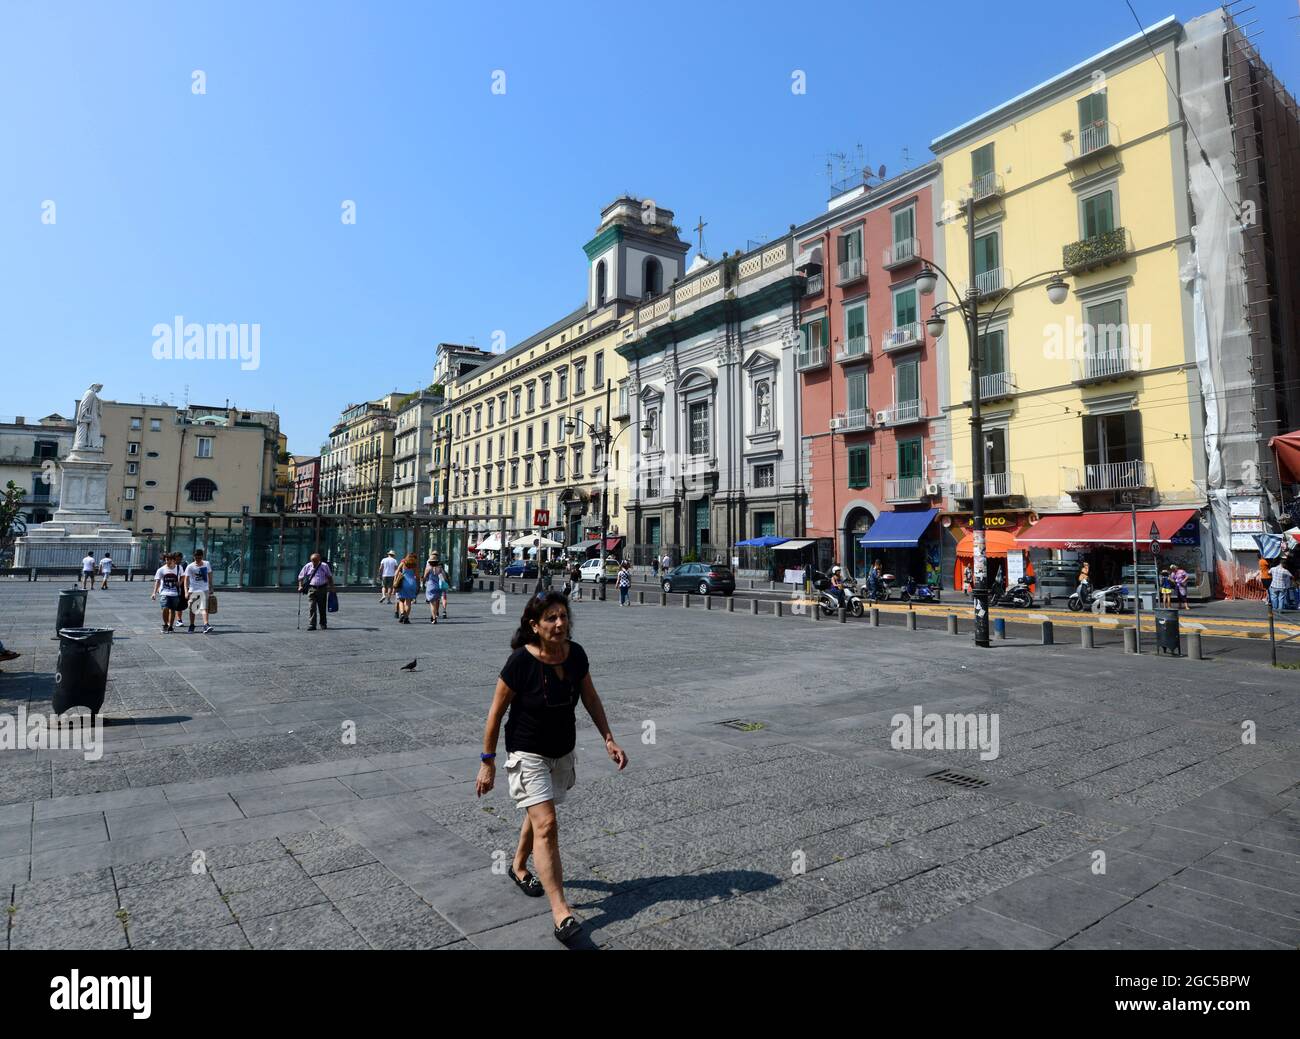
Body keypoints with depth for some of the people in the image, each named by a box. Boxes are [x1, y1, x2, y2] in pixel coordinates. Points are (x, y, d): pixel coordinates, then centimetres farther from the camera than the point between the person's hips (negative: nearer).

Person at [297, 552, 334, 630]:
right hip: (311, 589, 0)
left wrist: (331, 587, 8)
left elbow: (329, 577, 11)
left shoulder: (324, 566, 1)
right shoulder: (308, 566, 2)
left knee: (322, 608, 6)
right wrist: (300, 586, 1)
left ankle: (323, 624, 18)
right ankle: (312, 625, -4)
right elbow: (300, 577, 12)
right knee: (312, 607, -7)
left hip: (322, 589, 0)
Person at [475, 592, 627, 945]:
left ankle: (519, 866, 49)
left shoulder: (576, 654, -11)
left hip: (563, 752, 6)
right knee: (546, 825, -13)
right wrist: (487, 762, -10)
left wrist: (609, 739, -1)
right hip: (528, 754, -5)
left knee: (539, 813, 23)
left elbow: (590, 698, 4)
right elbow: (496, 712, -15)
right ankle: (560, 911, -8)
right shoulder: (521, 662, -25)